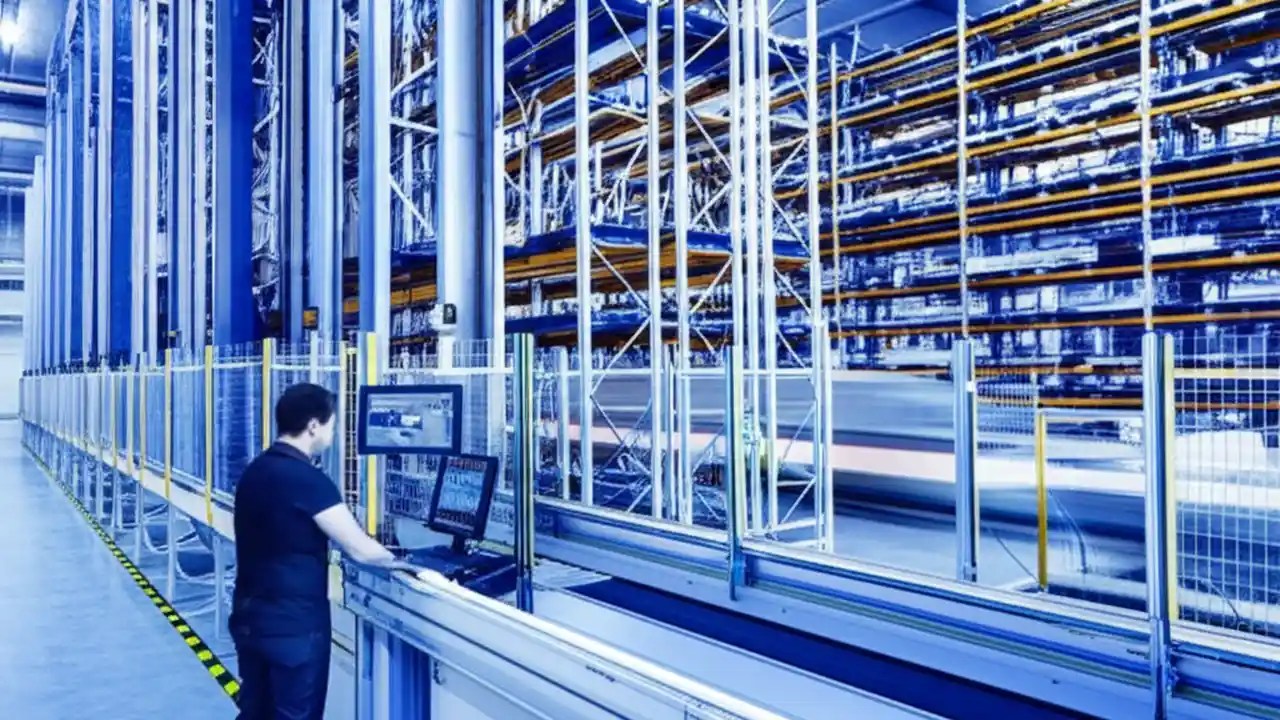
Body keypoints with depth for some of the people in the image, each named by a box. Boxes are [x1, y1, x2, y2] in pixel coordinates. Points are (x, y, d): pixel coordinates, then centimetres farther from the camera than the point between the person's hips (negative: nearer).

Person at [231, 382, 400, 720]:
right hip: (294, 624, -8)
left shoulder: (254, 471, 6)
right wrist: (394, 561, 0)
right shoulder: (308, 479, -20)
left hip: (250, 616, 8)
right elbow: (359, 550, -18)